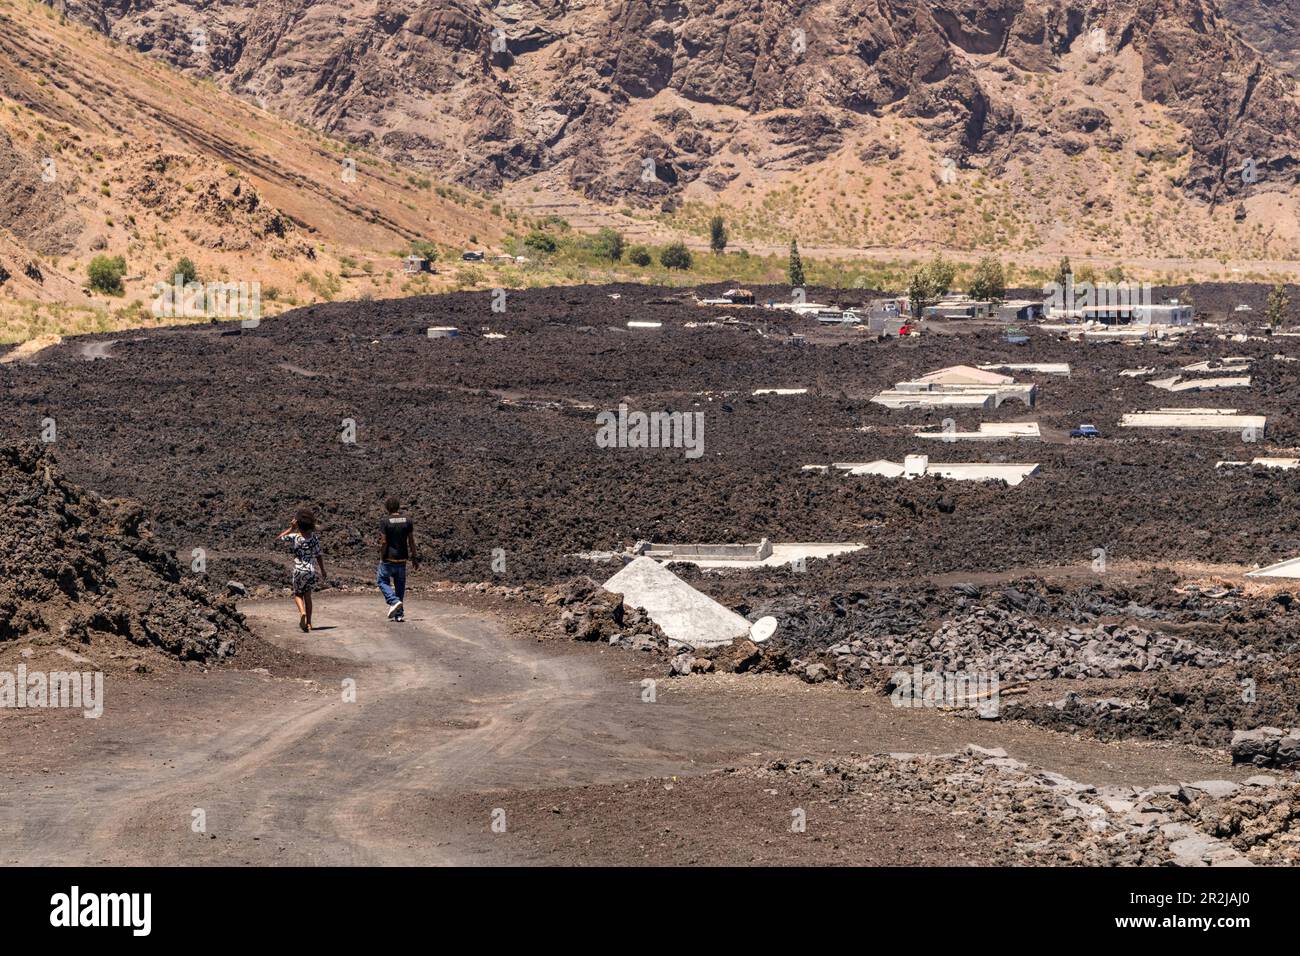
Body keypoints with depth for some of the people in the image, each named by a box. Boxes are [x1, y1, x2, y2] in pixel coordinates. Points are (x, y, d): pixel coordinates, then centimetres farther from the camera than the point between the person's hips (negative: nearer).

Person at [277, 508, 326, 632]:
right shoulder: (314, 538, -3)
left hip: (299, 570, -2)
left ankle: (302, 612, -17)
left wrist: (291, 529, 7)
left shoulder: (294, 537, -10)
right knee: (307, 595, 13)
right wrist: (323, 572, 10)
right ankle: (308, 623, 11)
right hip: (311, 570, 2)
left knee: (298, 594, 12)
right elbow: (319, 556, 0)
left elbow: (278, 538, 6)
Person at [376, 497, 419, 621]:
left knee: (382, 580, 15)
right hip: (402, 559, 4)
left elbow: (383, 542, -14)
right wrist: (414, 558, 10)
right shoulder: (407, 521, 2)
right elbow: (411, 541, 3)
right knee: (400, 585, 12)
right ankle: (399, 614, 12)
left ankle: (394, 601, -8)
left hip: (388, 559, -4)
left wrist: (382, 558, -4)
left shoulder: (384, 522, -10)